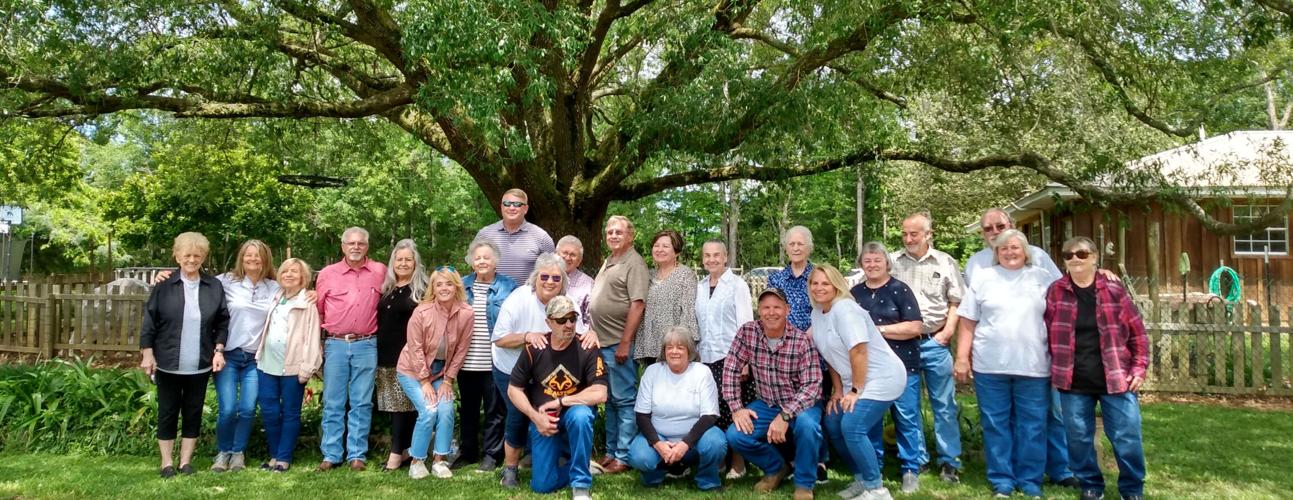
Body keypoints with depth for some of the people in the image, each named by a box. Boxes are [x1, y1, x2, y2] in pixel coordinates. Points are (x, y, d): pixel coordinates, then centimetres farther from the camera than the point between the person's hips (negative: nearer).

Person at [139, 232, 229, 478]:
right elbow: (149, 321, -2)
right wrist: (147, 353, -6)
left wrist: (219, 350, -2)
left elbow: (222, 322, 6)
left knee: (193, 412, 9)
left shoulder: (214, 286, 2)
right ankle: (167, 463, 18)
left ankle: (186, 461, 20)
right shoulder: (164, 285, -3)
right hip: (167, 363, -2)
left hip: (200, 365, 2)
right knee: (167, 412, 8)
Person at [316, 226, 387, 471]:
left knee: (362, 404, 4)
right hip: (335, 344, 0)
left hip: (366, 345, 0)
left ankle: (357, 455, 11)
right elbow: (317, 311, 11)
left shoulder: (380, 272, 4)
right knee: (333, 403, 5)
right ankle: (331, 455, 12)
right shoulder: (327, 274, 5)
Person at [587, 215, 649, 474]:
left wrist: (624, 343, -20)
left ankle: (624, 456, 6)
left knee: (624, 400, -1)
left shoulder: (634, 264, -11)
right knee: (610, 400, 15)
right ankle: (611, 452, 24)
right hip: (603, 342, 9)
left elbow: (637, 305, -18)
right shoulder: (608, 262, 17)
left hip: (619, 343, -9)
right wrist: (594, 335, 16)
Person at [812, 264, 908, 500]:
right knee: (833, 425, 6)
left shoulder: (844, 309, -19)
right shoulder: (817, 313, 8)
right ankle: (862, 479, 22)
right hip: (855, 382, 9)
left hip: (882, 379, -9)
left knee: (852, 427, -19)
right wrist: (838, 390, 9)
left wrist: (855, 390, -18)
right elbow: (831, 355, 13)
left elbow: (858, 352, -23)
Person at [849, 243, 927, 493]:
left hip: (901, 366, -4)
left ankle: (911, 470, 12)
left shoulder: (900, 290, -4)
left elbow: (914, 327, -12)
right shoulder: (854, 293, 9)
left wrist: (877, 329, -15)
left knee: (907, 417, 0)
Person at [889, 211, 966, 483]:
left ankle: (949, 461, 14)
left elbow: (956, 302, 6)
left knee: (944, 405, 4)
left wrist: (948, 331, -4)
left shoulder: (946, 263, 5)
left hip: (935, 342, -1)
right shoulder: (892, 262, 4)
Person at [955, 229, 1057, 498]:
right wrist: (962, 359, 0)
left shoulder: (1043, 278, 9)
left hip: (1033, 366, 1)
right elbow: (968, 324, 5)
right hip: (990, 365, 0)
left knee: (1032, 426, 5)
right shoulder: (982, 278, 6)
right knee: (996, 424, 4)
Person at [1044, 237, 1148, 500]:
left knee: (1127, 437, 2)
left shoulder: (1114, 290, 0)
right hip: (1073, 382, 1)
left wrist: (1140, 368, -1)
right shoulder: (1056, 291, 3)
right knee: (1079, 438, 7)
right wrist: (1055, 367, 4)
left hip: (1116, 379, -1)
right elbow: (1047, 332, 8)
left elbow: (1137, 332, 5)